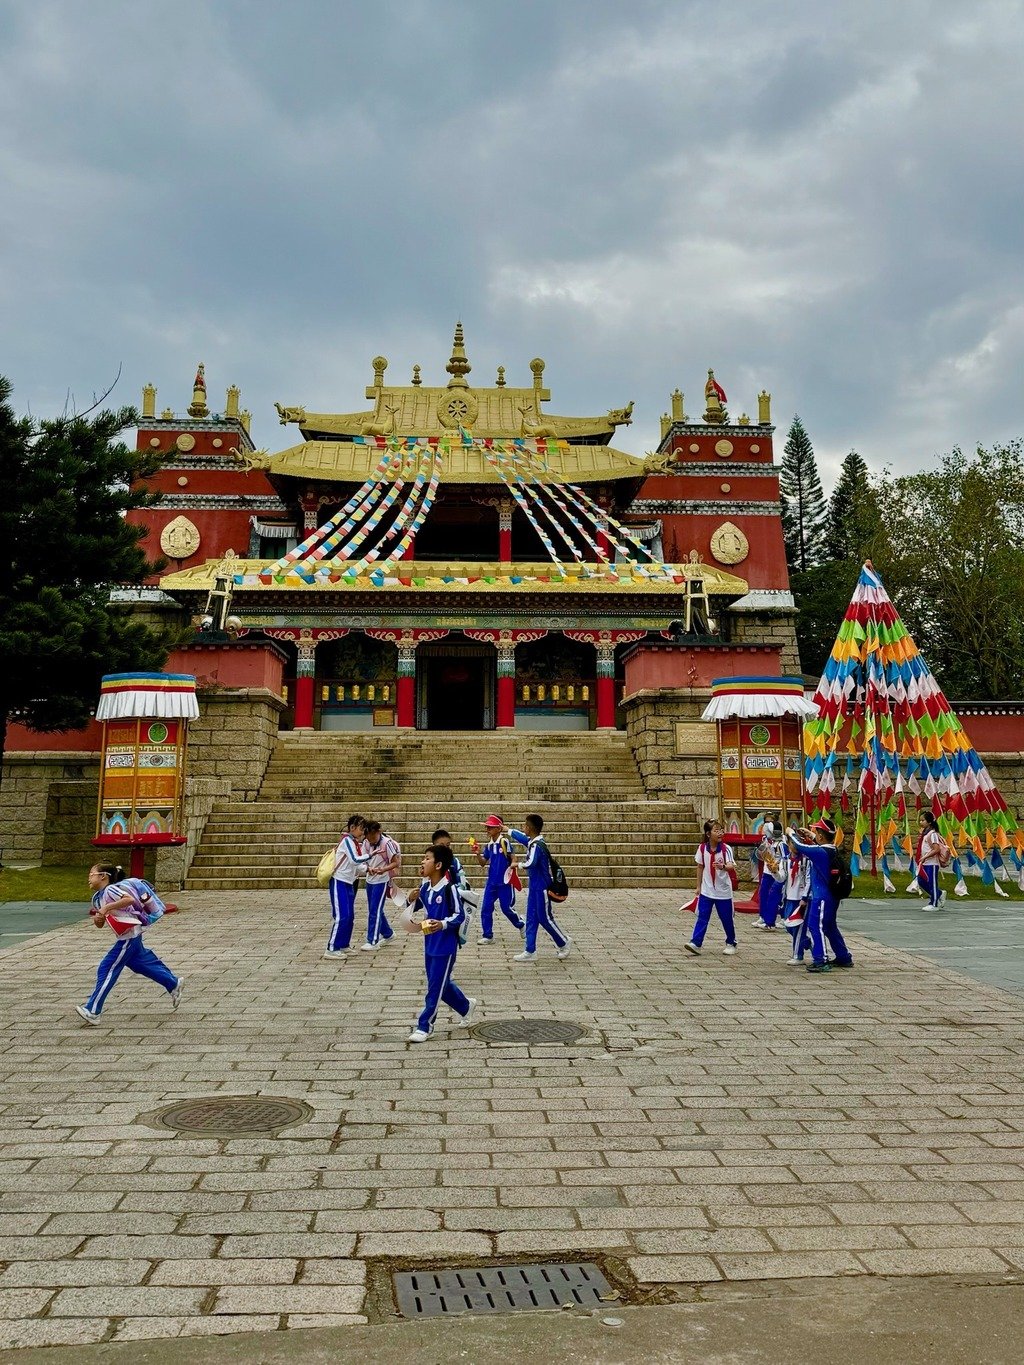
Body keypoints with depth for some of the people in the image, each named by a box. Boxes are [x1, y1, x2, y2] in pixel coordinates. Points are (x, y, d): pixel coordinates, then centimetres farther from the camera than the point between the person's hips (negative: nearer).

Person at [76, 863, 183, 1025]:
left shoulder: (110, 890, -16)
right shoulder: (97, 897, 11)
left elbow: (129, 899, -35)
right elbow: (100, 925, 14)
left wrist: (107, 908, -33)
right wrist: (97, 919, -8)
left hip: (129, 936, -10)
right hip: (125, 937, 10)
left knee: (106, 970, -8)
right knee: (144, 965, 19)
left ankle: (92, 1011, -5)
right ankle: (174, 984, 33)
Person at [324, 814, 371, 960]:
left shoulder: (354, 842, 12)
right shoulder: (347, 840, -15)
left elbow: (355, 865, 12)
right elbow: (355, 860, -25)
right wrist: (371, 855, -21)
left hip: (348, 883, 9)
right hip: (338, 882, -9)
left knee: (350, 916, 10)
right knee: (341, 917, -9)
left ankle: (344, 945, 20)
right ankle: (331, 949, -4)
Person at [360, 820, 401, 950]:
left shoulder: (387, 843, -18)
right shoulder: (366, 843, -2)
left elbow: (396, 863, -15)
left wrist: (383, 869, -30)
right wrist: (369, 868, -21)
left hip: (382, 881, -7)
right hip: (370, 880, 7)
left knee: (375, 911, -7)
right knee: (373, 910, 16)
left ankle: (373, 942, -1)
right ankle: (388, 934, 33)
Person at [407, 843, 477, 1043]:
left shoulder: (449, 888, -18)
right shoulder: (424, 887, 2)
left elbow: (460, 916, -14)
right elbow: (415, 907, 15)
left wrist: (442, 924, -29)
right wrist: (413, 900, -7)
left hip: (446, 946, -8)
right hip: (430, 944, 8)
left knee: (435, 987, 0)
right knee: (441, 984, 18)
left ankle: (424, 1026, 9)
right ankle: (466, 1006, 40)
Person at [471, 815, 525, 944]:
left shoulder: (504, 842, -13)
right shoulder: (489, 845, 6)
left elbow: (513, 859, -9)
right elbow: (483, 863, 10)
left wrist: (512, 865, -29)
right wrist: (477, 853, -6)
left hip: (505, 882, -6)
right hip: (491, 882, 6)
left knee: (506, 908, 3)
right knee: (486, 908, 2)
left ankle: (521, 924, 30)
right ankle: (487, 935, 11)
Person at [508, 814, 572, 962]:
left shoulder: (537, 845, -22)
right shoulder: (532, 841, 6)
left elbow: (531, 863, -37)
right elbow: (521, 836, 28)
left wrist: (522, 865, -16)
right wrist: (507, 830, 40)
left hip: (541, 887, -9)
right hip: (534, 886, 9)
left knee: (545, 918, 1)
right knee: (531, 919, 8)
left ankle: (564, 942, 19)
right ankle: (530, 951, 11)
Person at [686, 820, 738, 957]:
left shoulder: (726, 849, -9)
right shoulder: (702, 848, -2)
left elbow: (732, 866, -22)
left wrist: (723, 866, -45)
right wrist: (699, 886, 11)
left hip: (723, 890, -1)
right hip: (707, 890, 1)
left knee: (727, 918, 8)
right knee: (702, 917, -5)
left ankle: (731, 943, 25)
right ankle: (696, 943, -7)